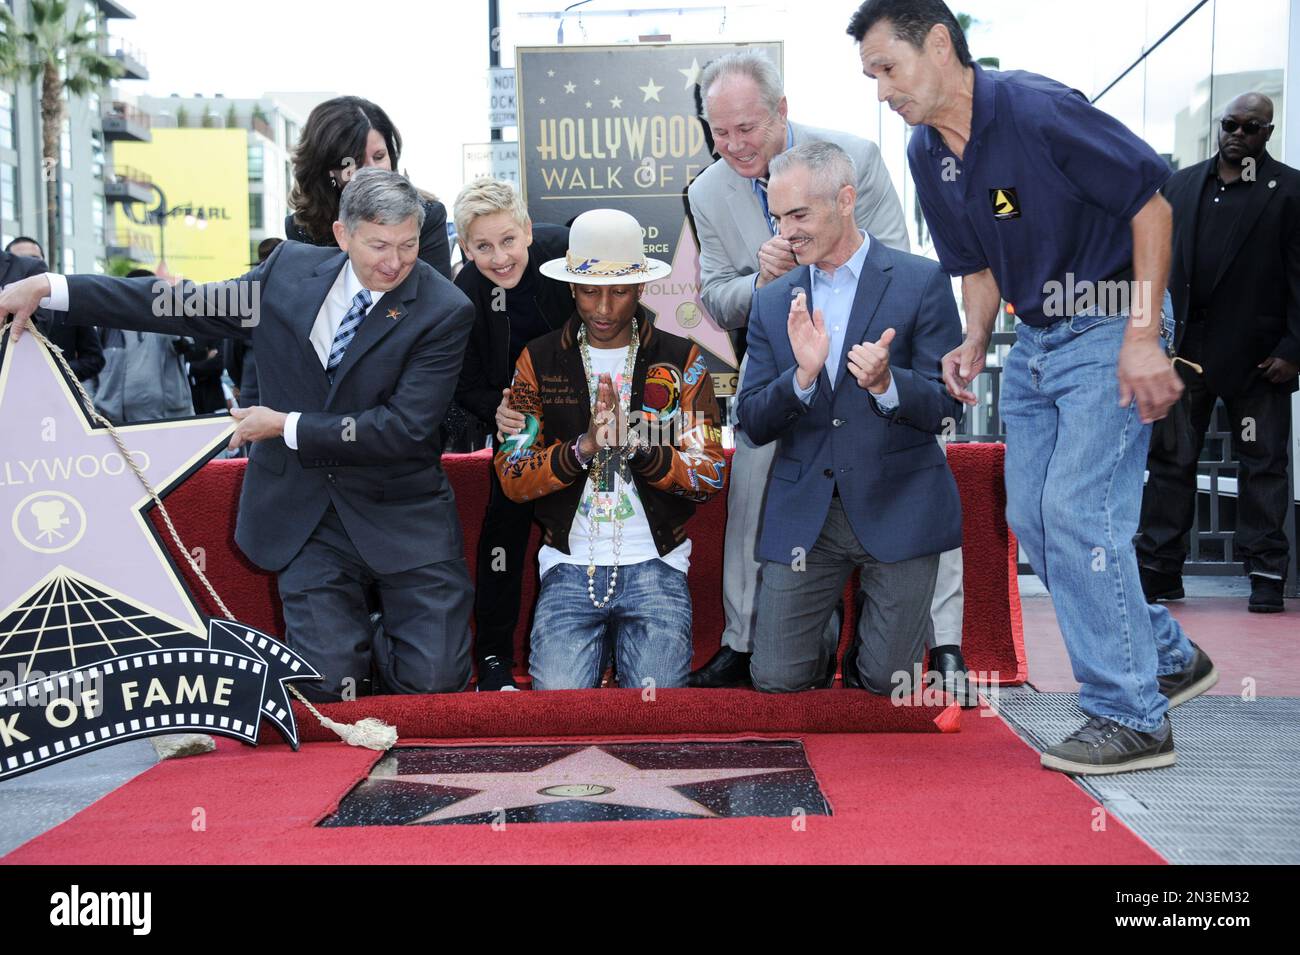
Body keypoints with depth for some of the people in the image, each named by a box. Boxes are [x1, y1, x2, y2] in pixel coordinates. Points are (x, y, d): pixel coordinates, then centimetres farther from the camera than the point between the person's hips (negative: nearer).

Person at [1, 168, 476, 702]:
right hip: (306, 518, 3)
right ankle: (353, 634, 29)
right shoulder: (291, 269, 1)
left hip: (402, 519, -2)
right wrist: (48, 289, 6)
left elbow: (406, 428, -18)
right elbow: (191, 307, 9)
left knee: (434, 684, -5)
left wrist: (287, 426, -14)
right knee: (325, 687, -3)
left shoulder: (444, 311, -12)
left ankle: (386, 628, 26)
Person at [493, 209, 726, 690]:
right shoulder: (538, 360, 6)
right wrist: (583, 446, -19)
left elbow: (711, 475, -2)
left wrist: (636, 443, -19)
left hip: (655, 567, 0)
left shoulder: (682, 361, 4)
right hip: (569, 567, 1)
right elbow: (512, 478, -1)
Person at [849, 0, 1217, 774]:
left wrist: (1143, 335, -20)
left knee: (1078, 509, -14)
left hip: (1110, 328, -8)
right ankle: (1168, 657, 26)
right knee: (1032, 519, 7)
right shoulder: (928, 155, 4)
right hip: (1035, 340, 8)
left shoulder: (1039, 110, -19)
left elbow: (1150, 200, -16)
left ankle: (1131, 717, 1)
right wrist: (975, 342, -3)